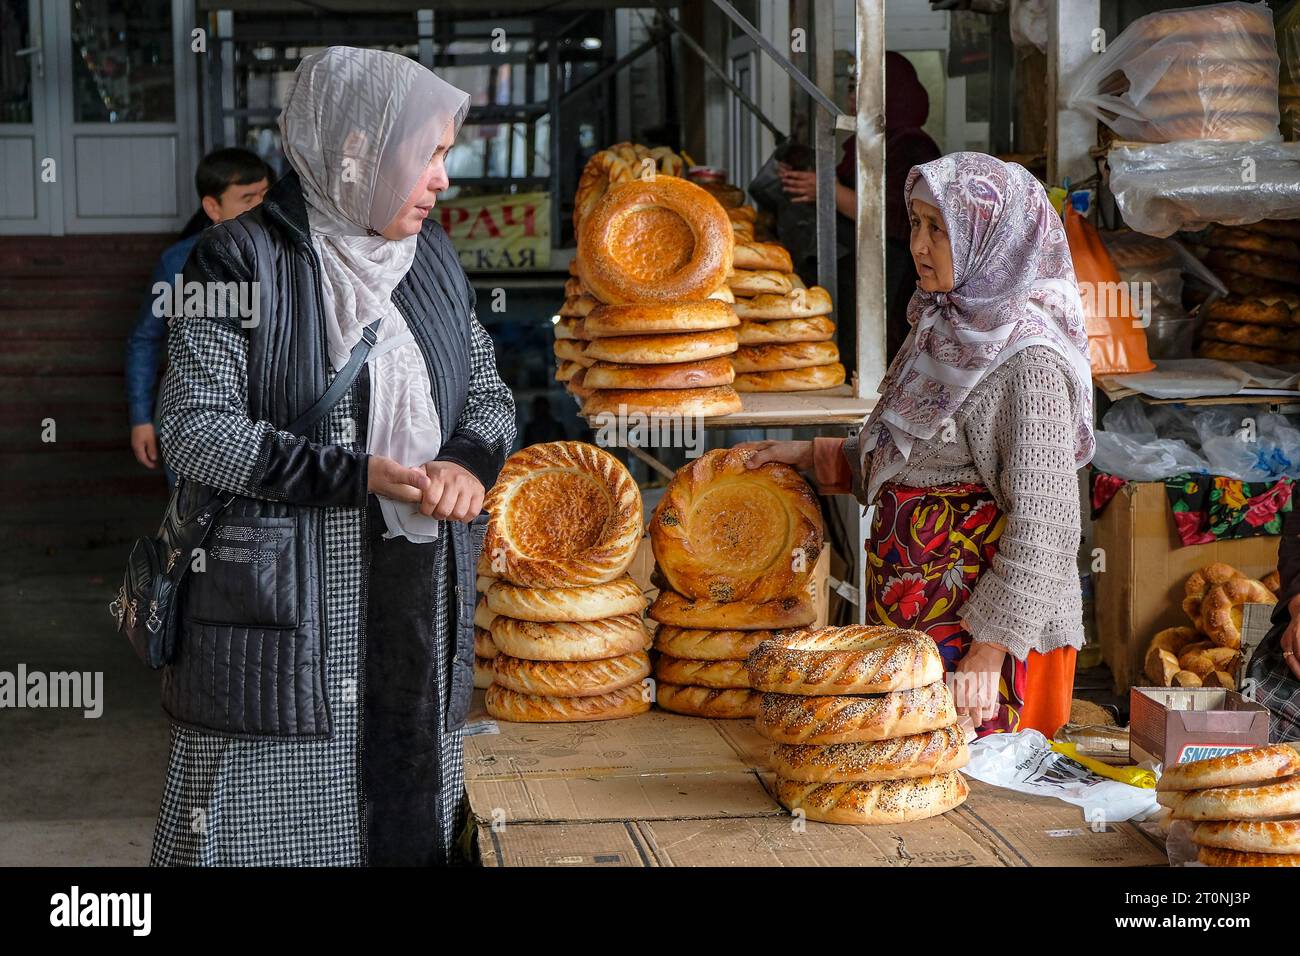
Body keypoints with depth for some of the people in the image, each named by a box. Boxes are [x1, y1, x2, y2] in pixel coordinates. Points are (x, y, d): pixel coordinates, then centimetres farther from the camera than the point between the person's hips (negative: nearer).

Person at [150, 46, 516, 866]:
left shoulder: (432, 257, 11)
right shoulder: (244, 260, -7)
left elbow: (491, 394, 17)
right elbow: (194, 429, -12)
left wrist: (471, 461, -7)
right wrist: (356, 476, -18)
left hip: (419, 606, 5)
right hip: (281, 609, -5)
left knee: (411, 819, 11)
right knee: (273, 827, -1)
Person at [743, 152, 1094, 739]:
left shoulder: (1029, 363, -16)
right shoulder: (941, 332, 11)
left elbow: (1039, 525, -20)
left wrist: (988, 653, -22)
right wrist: (810, 456, 18)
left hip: (983, 620, -8)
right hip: (906, 611, 8)